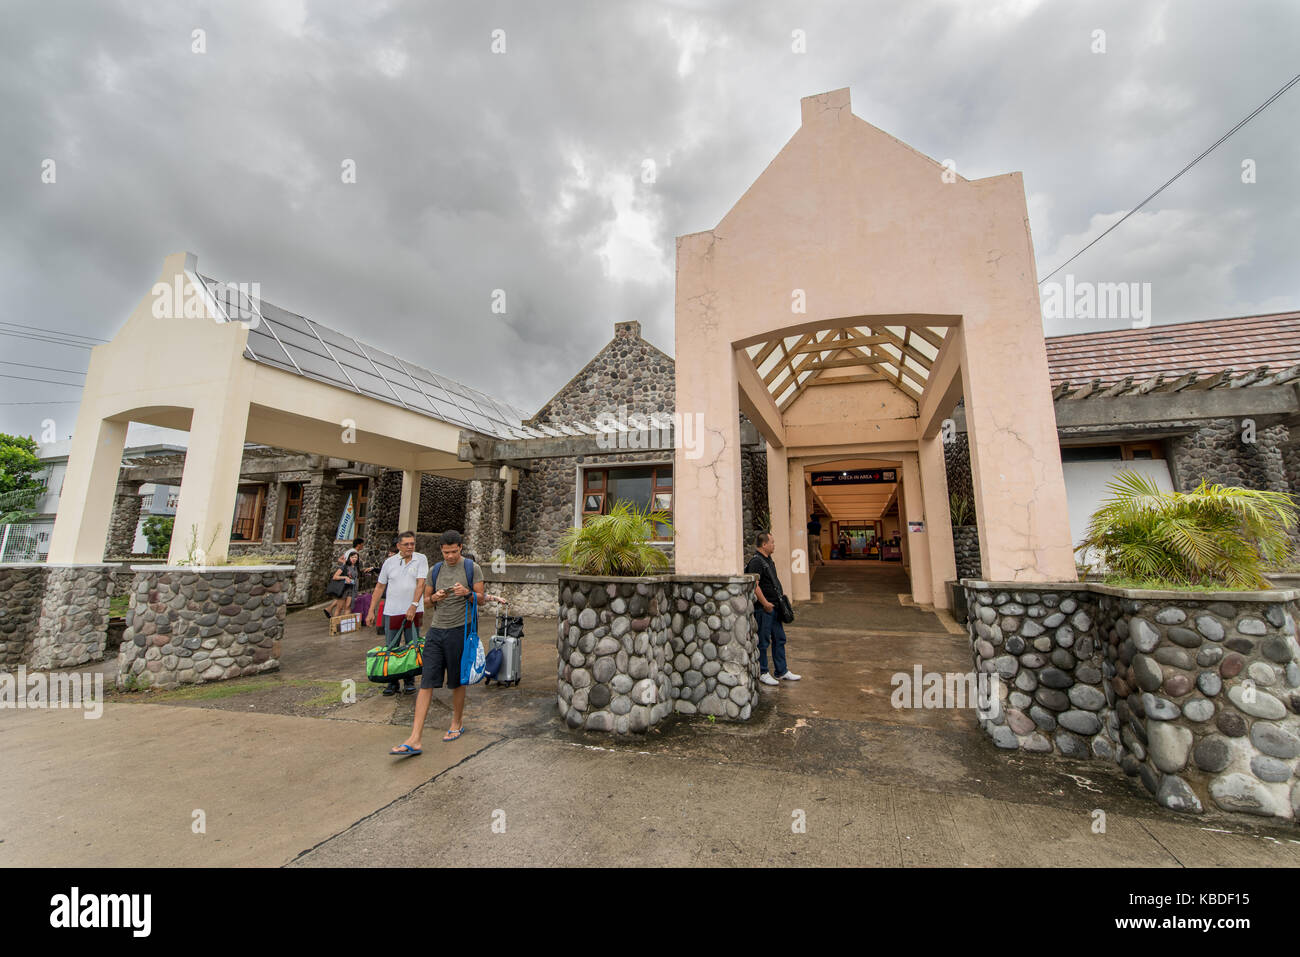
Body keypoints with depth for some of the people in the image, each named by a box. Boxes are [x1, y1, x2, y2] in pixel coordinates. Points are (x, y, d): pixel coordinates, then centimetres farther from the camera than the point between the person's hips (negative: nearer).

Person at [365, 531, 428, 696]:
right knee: (391, 648, 7)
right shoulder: (390, 562, 5)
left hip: (413, 612, -2)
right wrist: (371, 611, 7)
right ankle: (392, 682, 21)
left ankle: (409, 681, 20)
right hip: (392, 612, 2)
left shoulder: (421, 560, -3)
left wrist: (414, 606, -18)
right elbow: (380, 587, 10)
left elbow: (421, 584, -10)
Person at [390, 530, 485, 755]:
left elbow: (480, 598, 0)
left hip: (458, 630, -3)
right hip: (435, 630, 3)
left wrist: (466, 592, -20)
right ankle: (415, 740, 2)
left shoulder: (471, 568, -2)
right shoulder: (436, 570, 9)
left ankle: (457, 724, 31)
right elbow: (426, 599, 16)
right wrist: (435, 598, -7)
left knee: (457, 682, 10)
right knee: (426, 683, 0)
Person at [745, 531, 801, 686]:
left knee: (779, 639, 15)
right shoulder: (756, 562, -18)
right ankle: (762, 673, 13)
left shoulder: (769, 560, 14)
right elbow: (754, 585, -25)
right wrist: (765, 603, -21)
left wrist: (780, 599, 17)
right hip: (763, 609, -10)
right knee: (763, 641, 2)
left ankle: (781, 671, 26)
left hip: (774, 607, 10)